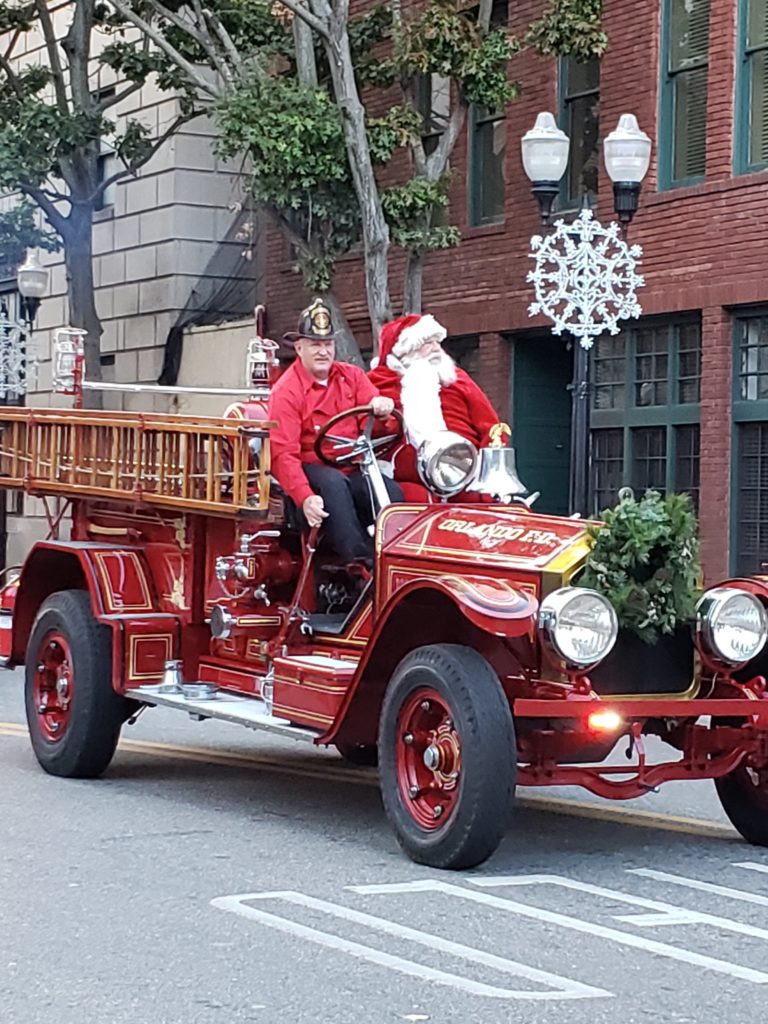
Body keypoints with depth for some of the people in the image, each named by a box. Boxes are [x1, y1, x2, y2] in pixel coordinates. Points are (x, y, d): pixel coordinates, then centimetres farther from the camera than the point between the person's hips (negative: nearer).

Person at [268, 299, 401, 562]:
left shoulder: (352, 376, 14)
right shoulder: (286, 391, -4)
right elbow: (283, 454, -14)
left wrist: (382, 407, -23)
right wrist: (305, 497, -30)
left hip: (353, 470, 4)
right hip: (311, 470, -4)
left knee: (392, 492, -26)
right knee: (333, 483, -38)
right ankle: (361, 561, -44)